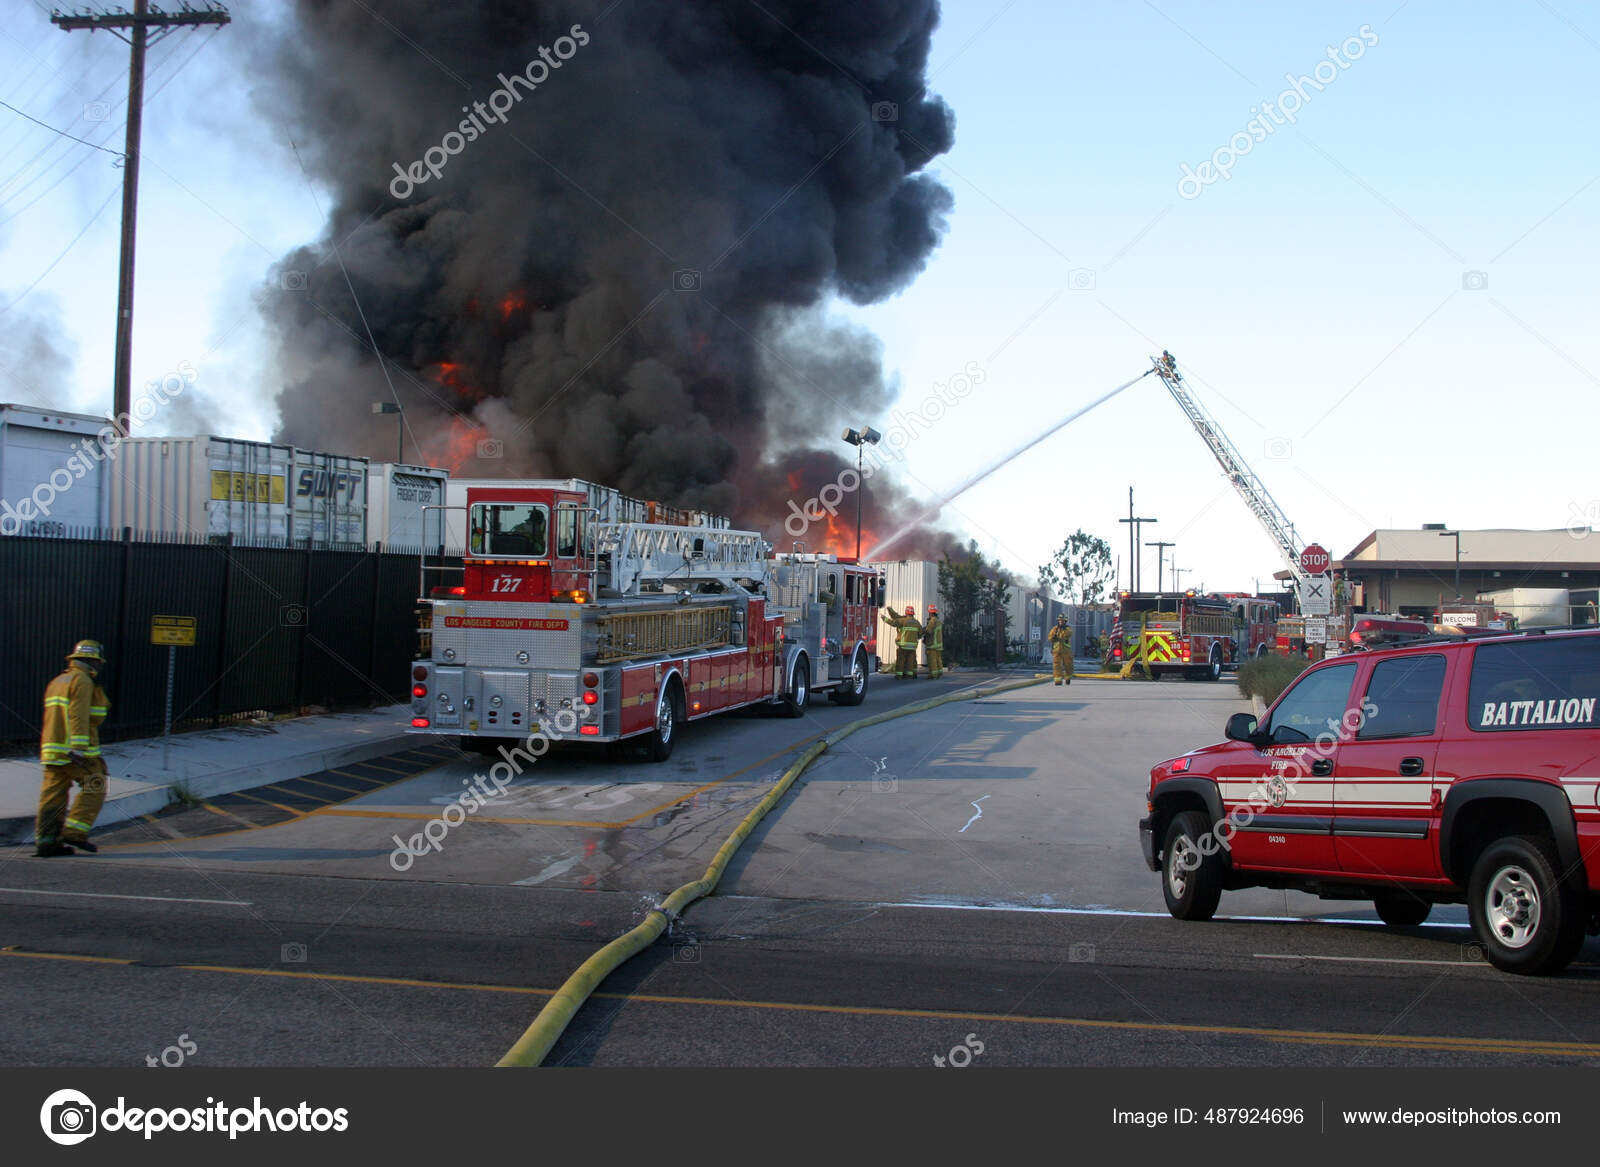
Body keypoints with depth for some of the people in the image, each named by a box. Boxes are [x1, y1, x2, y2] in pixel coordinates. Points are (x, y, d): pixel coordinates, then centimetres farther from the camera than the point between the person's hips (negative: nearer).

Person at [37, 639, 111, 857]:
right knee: (94, 788, -2)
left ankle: (45, 840, 1)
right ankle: (75, 832, -11)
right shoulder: (82, 681, -7)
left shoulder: (56, 682, 23)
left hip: (53, 749, 9)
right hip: (74, 748, -8)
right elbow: (79, 715, -18)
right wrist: (79, 747, -24)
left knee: (53, 794, 5)